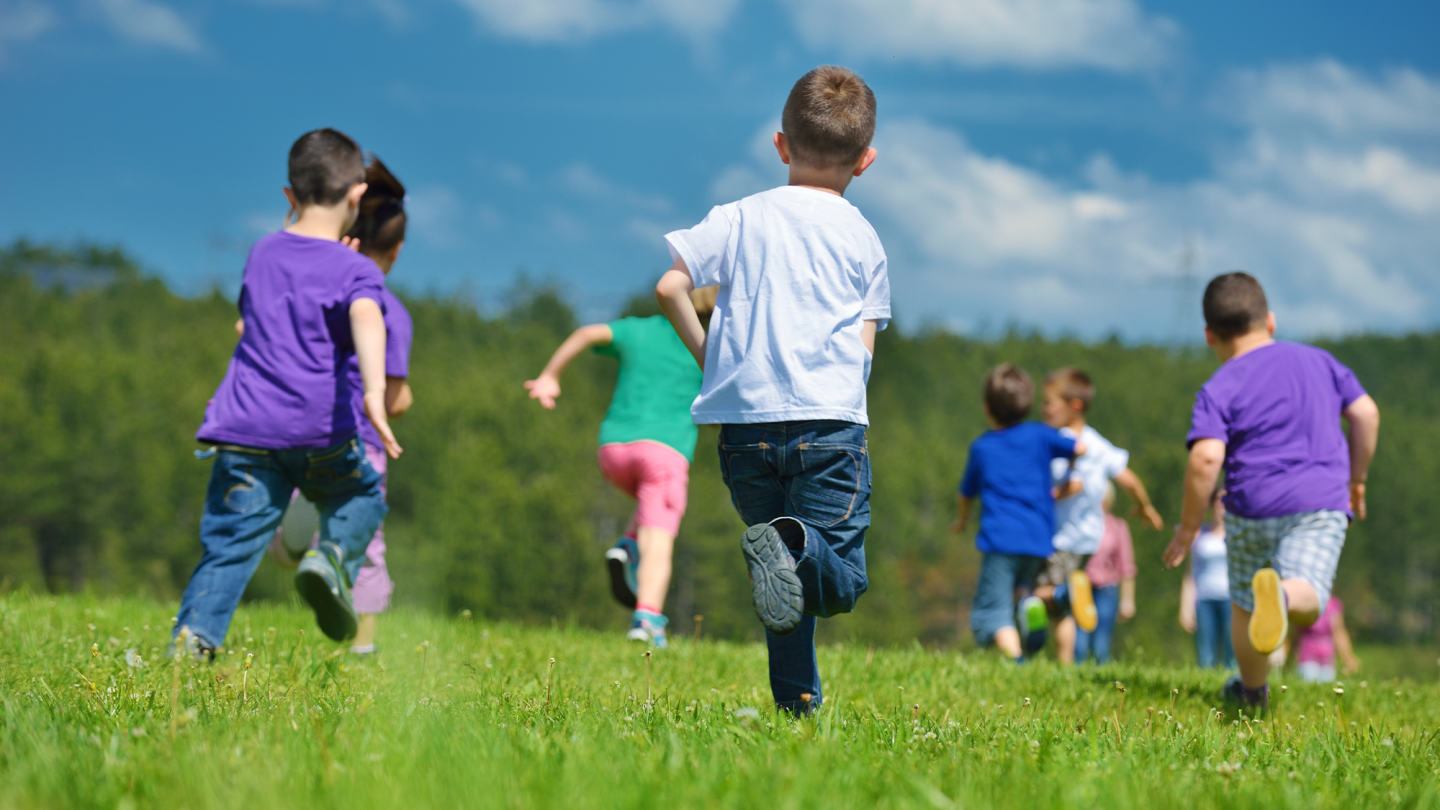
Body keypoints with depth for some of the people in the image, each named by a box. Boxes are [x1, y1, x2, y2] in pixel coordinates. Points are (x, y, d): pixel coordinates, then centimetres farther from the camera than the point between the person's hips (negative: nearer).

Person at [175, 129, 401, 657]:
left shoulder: (262, 254, 15)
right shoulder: (355, 271, -1)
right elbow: (366, 319, -22)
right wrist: (374, 390, -38)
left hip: (244, 426, 3)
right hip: (320, 430, -3)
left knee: (231, 542, 1)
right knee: (361, 497, 23)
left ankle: (194, 637, -17)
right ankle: (333, 559, -5)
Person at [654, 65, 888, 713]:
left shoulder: (739, 219, 9)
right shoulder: (863, 239, 10)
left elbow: (670, 287, -1)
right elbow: (864, 348, 8)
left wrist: (706, 355, 12)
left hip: (745, 422, 2)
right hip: (830, 420, -2)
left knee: (792, 588, 14)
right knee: (841, 581, -4)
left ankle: (797, 701, 8)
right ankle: (796, 546, -35)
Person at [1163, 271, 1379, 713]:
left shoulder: (1219, 389, -4)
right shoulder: (1319, 361, 10)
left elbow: (1206, 457, -17)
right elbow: (1366, 414, 11)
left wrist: (1189, 525, -7)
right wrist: (1356, 479, 24)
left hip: (1253, 506, -1)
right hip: (1322, 503, 1)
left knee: (1244, 605, 20)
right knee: (1307, 599, -10)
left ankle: (1253, 691, 34)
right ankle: (1284, 594, -44)